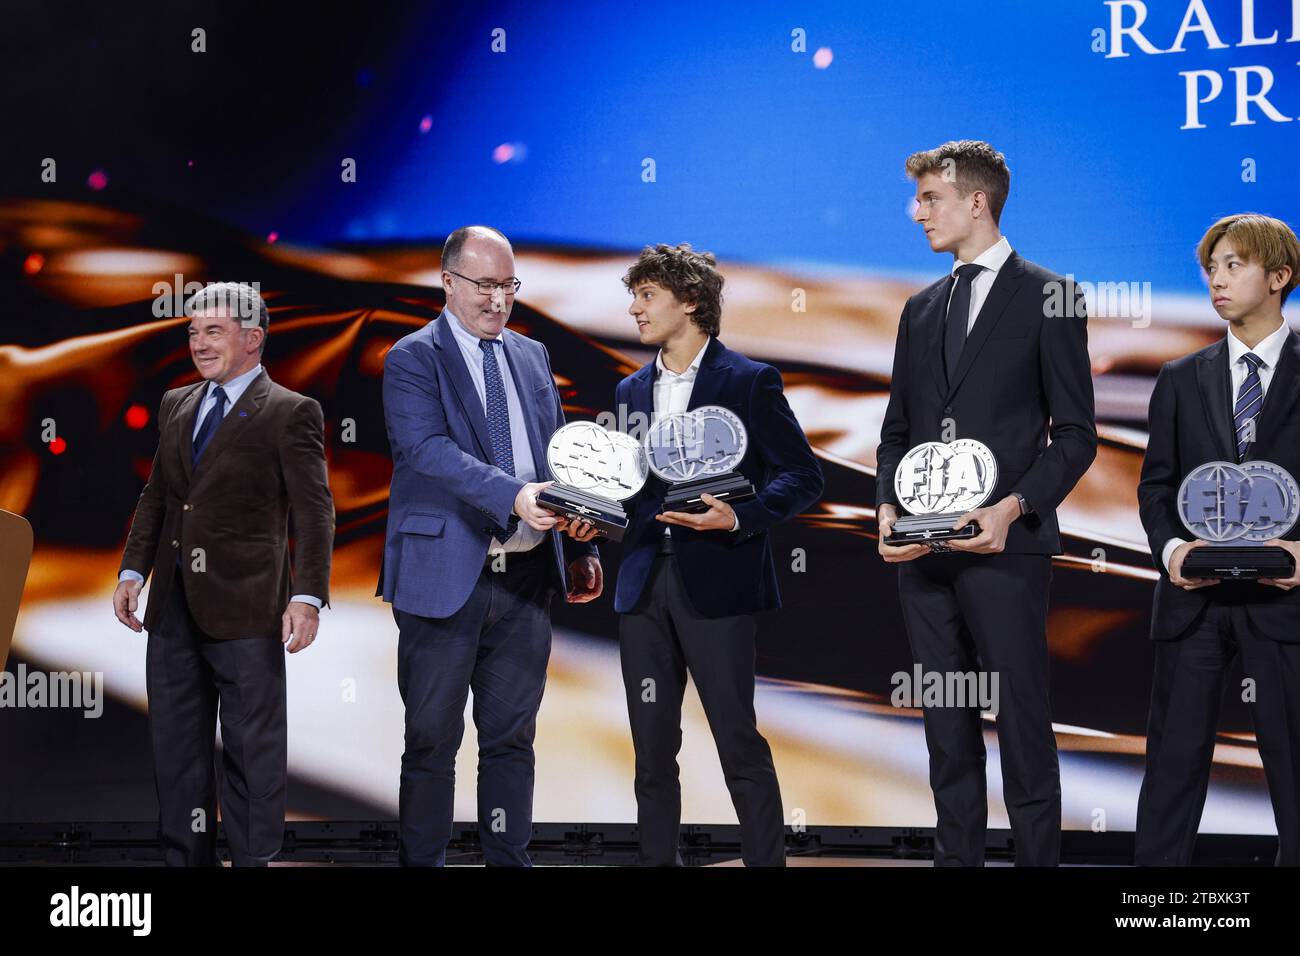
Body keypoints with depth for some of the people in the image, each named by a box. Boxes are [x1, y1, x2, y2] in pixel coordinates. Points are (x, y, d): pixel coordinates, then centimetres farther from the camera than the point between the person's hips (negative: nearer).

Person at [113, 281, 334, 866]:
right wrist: (133, 571, 7)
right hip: (173, 605, 6)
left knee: (252, 749, 2)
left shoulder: (291, 413, -5)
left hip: (245, 608, -6)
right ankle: (187, 857, 21)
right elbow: (156, 496, 17)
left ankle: (253, 858, 12)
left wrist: (307, 597, -18)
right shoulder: (177, 406, 14)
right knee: (175, 747, 11)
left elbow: (314, 512, -9)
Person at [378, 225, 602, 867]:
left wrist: (579, 549, 12)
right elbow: (430, 449, -19)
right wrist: (513, 496, -32)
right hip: (445, 578, -5)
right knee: (432, 739, 3)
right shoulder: (412, 360, -4)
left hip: (526, 577, 5)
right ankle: (422, 860, 13)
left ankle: (509, 859, 17)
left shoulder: (533, 356, 15)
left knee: (512, 737, 10)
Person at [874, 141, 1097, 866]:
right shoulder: (922, 309, 18)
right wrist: (888, 508, 2)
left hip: (1005, 544, -6)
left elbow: (1076, 434, -3)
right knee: (949, 730, 9)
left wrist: (1013, 507, -16)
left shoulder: (1049, 297, 0)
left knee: (1023, 723, -4)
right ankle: (957, 856, 16)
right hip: (923, 549, 6)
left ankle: (1039, 856, 3)